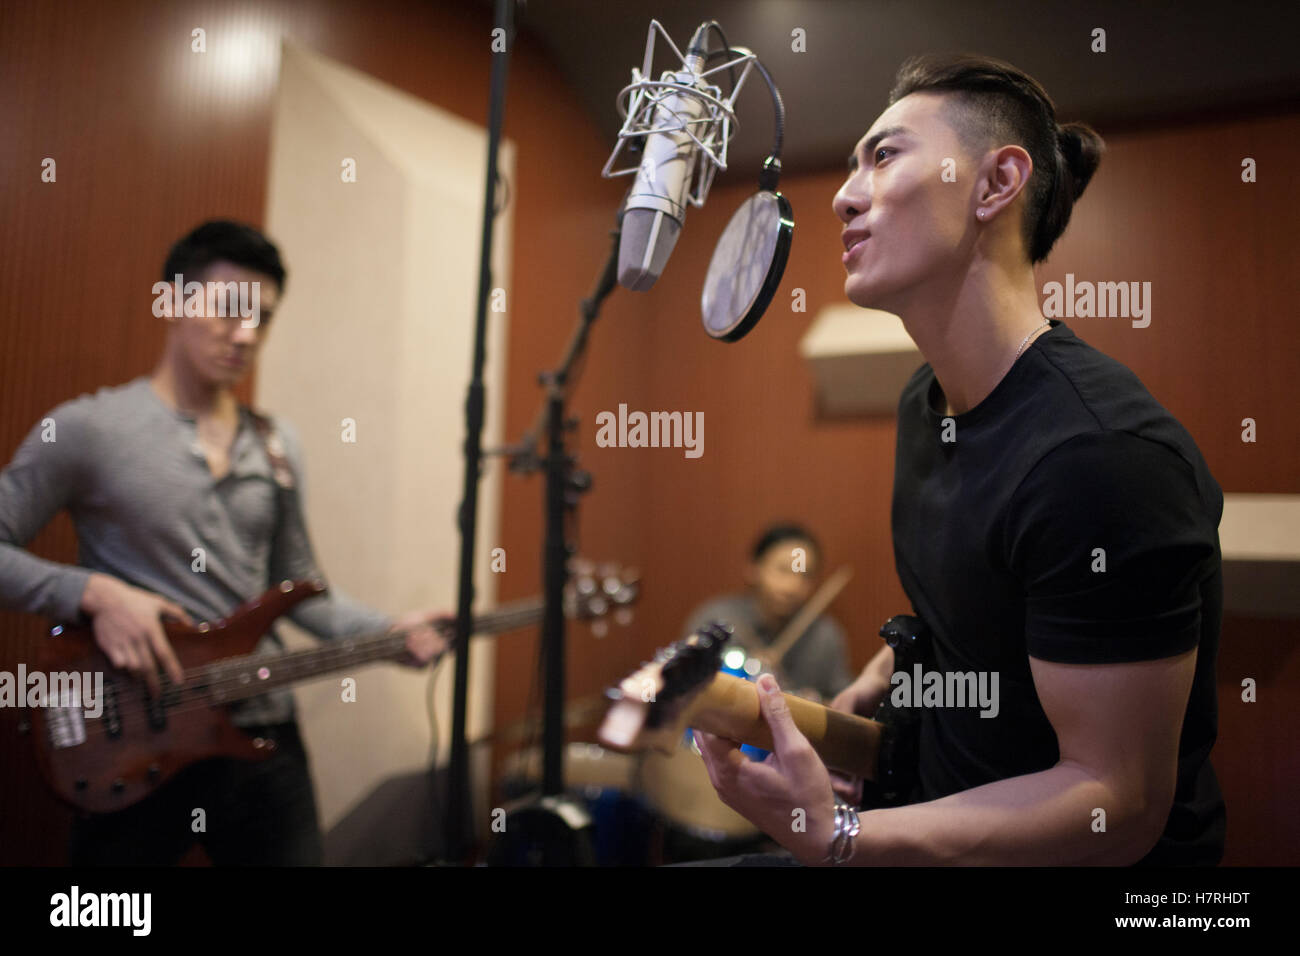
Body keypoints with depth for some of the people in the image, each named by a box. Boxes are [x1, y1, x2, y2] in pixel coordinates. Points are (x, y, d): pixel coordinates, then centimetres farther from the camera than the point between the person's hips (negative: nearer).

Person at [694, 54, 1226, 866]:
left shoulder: (1101, 454, -27)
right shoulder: (927, 400, 1)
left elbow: (1119, 806, -23)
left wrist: (833, 836, -31)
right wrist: (864, 691, 3)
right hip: (949, 813, 7)